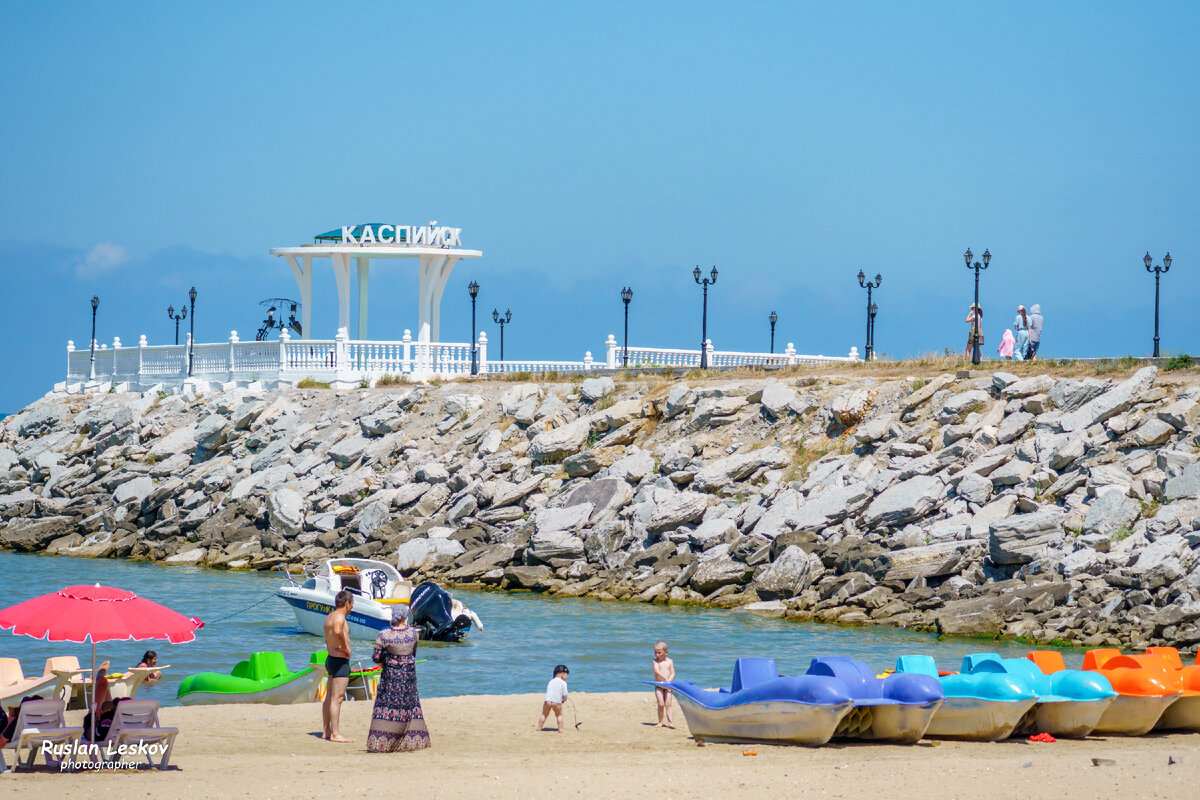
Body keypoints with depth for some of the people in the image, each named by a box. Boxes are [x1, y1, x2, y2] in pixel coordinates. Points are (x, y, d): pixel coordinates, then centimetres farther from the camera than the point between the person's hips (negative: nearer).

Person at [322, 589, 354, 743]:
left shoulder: (330, 617, 15)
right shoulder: (339, 617, -17)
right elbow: (338, 632, -39)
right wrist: (346, 648, -26)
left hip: (331, 659, 11)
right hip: (340, 661, -11)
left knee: (330, 698, 16)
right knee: (337, 698, -10)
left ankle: (327, 731, 23)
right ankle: (335, 734, -12)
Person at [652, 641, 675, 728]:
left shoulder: (669, 662, 7)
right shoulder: (656, 661, 1)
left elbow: (673, 674, 3)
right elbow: (657, 671, -14)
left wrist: (669, 681, -16)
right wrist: (665, 679, -26)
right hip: (658, 685, -1)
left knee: (668, 704, -7)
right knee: (661, 704, -7)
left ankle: (670, 722, -14)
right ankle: (660, 722, 3)